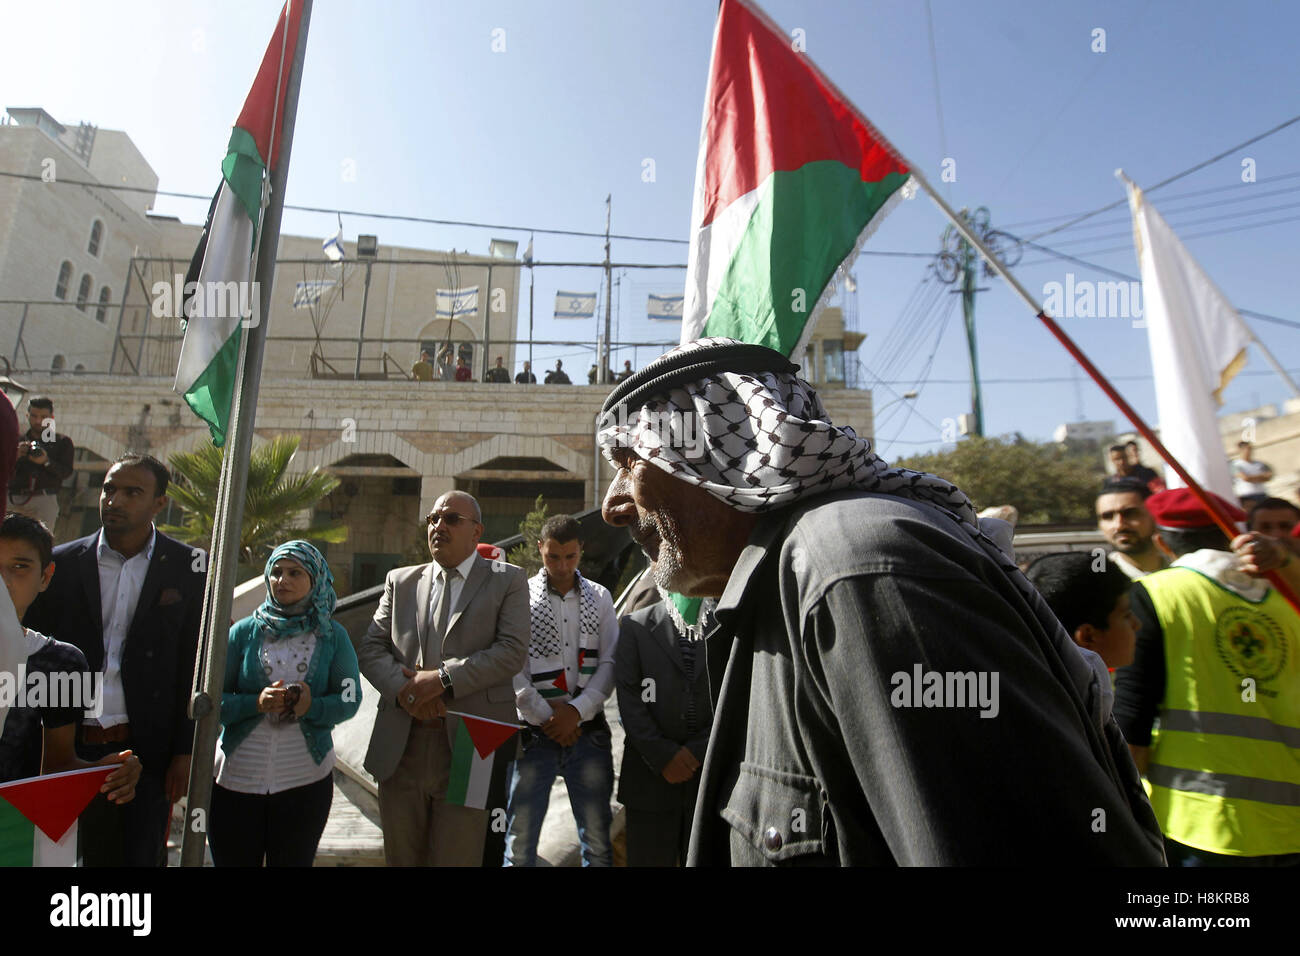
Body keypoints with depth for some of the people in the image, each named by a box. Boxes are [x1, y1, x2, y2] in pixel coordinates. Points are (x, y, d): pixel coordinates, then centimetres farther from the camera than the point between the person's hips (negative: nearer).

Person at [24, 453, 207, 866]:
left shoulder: (188, 566, -3)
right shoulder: (62, 563, 2)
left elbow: (196, 666, -3)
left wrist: (185, 752, -5)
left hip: (147, 749, -1)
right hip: (73, 746, 2)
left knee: (141, 856, 7)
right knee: (90, 856, 12)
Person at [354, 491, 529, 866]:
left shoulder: (508, 581, 1)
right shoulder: (400, 581, 13)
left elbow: (512, 651, -9)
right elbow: (370, 648, 7)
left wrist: (443, 678, -16)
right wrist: (403, 688, -11)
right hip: (400, 748, 4)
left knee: (456, 858, 6)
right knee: (401, 857, 16)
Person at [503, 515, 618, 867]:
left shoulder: (599, 597, 8)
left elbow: (610, 663, 3)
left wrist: (577, 710, -9)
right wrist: (546, 716, -8)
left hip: (587, 729, 2)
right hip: (534, 732, -1)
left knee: (598, 840, 7)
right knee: (520, 841, 4)